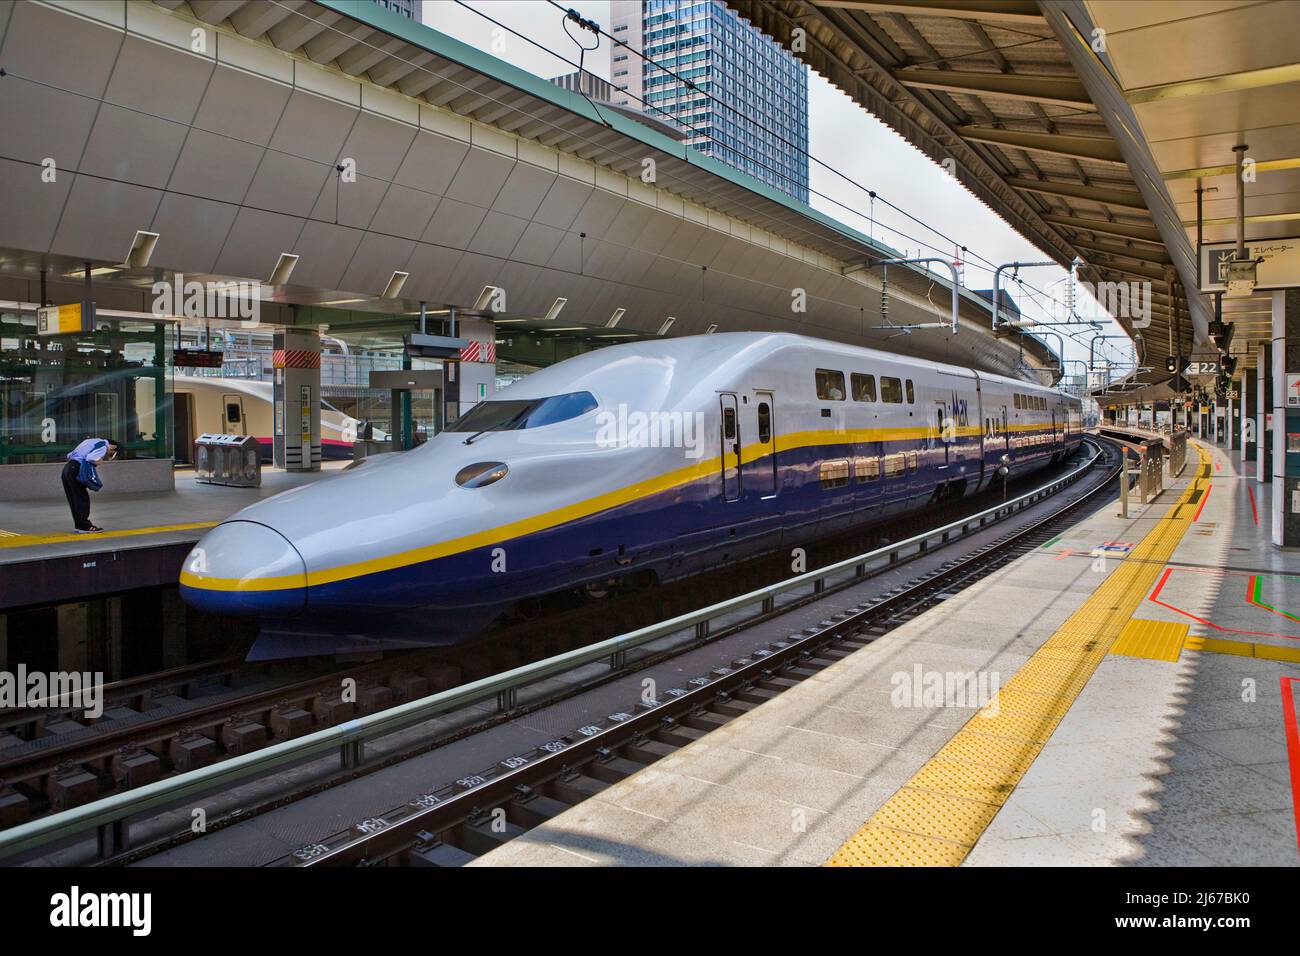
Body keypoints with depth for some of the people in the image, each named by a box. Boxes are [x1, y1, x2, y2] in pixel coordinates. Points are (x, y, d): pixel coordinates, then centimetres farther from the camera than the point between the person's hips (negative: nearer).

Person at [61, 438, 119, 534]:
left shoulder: (95, 442, 24)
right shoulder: (103, 445, -3)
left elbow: (70, 455, 24)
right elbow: (90, 458, -19)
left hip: (67, 468, 9)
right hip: (75, 471, -9)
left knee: (75, 500, 13)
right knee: (83, 499, -4)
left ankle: (79, 525, 19)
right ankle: (84, 526, -2)